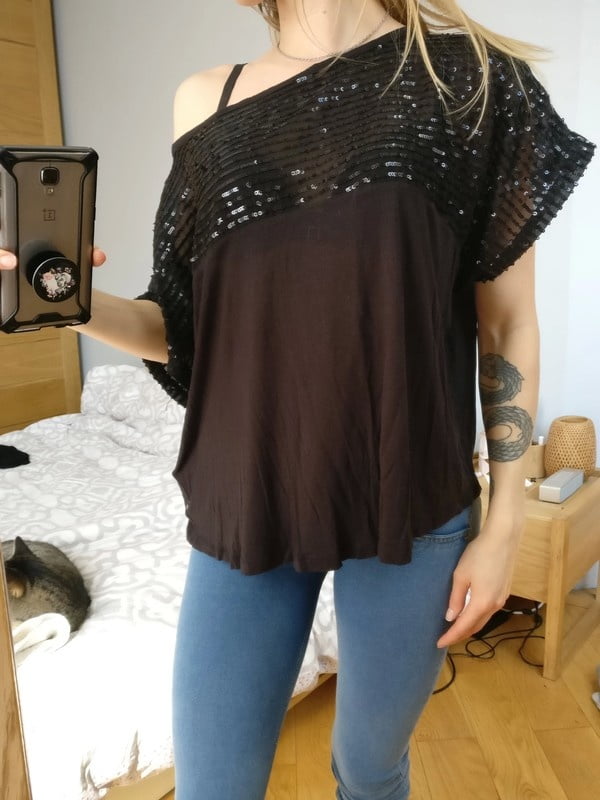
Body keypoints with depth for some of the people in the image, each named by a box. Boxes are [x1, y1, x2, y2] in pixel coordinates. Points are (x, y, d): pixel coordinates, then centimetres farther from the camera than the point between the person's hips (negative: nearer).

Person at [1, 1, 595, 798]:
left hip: (409, 506, -1)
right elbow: (187, 325, 6)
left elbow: (508, 327, -1)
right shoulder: (206, 101, 6)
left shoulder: (470, 74, -3)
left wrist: (504, 521, -1)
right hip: (243, 506, 2)